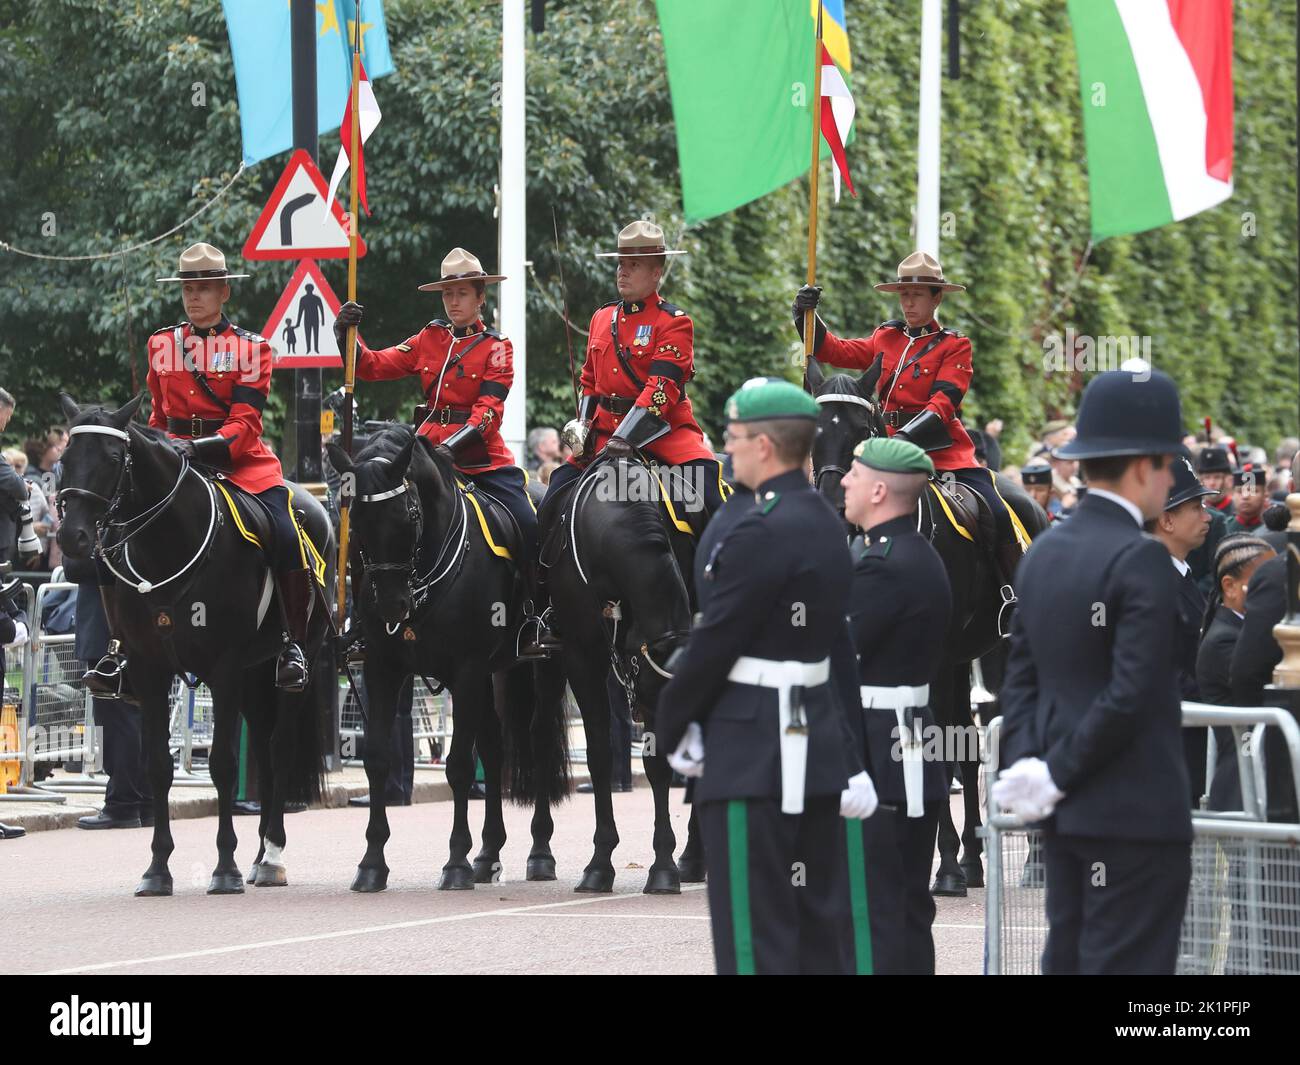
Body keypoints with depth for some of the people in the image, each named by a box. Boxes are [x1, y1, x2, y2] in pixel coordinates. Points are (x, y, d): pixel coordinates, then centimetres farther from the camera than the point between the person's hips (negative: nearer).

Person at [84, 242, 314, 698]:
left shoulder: (251, 348, 0)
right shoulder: (162, 344, 12)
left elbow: (244, 424, -10)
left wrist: (200, 447, -26)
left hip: (241, 464, -3)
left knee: (286, 540, -25)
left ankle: (293, 645, -7)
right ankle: (120, 651, -4)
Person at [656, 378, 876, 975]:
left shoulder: (758, 532, -18)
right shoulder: (826, 526, 11)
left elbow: (714, 643, -17)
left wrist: (670, 729, -3)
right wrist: (851, 760, 16)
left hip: (753, 753, -9)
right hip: (819, 740, 9)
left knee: (754, 927, -5)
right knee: (819, 914, 12)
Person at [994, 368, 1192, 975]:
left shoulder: (1044, 554, 11)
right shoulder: (1141, 561, -15)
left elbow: (1022, 677, 11)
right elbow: (1131, 693, -20)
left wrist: (1025, 766, 3)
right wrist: (1056, 776, -12)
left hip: (1066, 814, 8)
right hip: (1135, 812, -8)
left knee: (1067, 960, 12)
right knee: (1128, 965, -6)